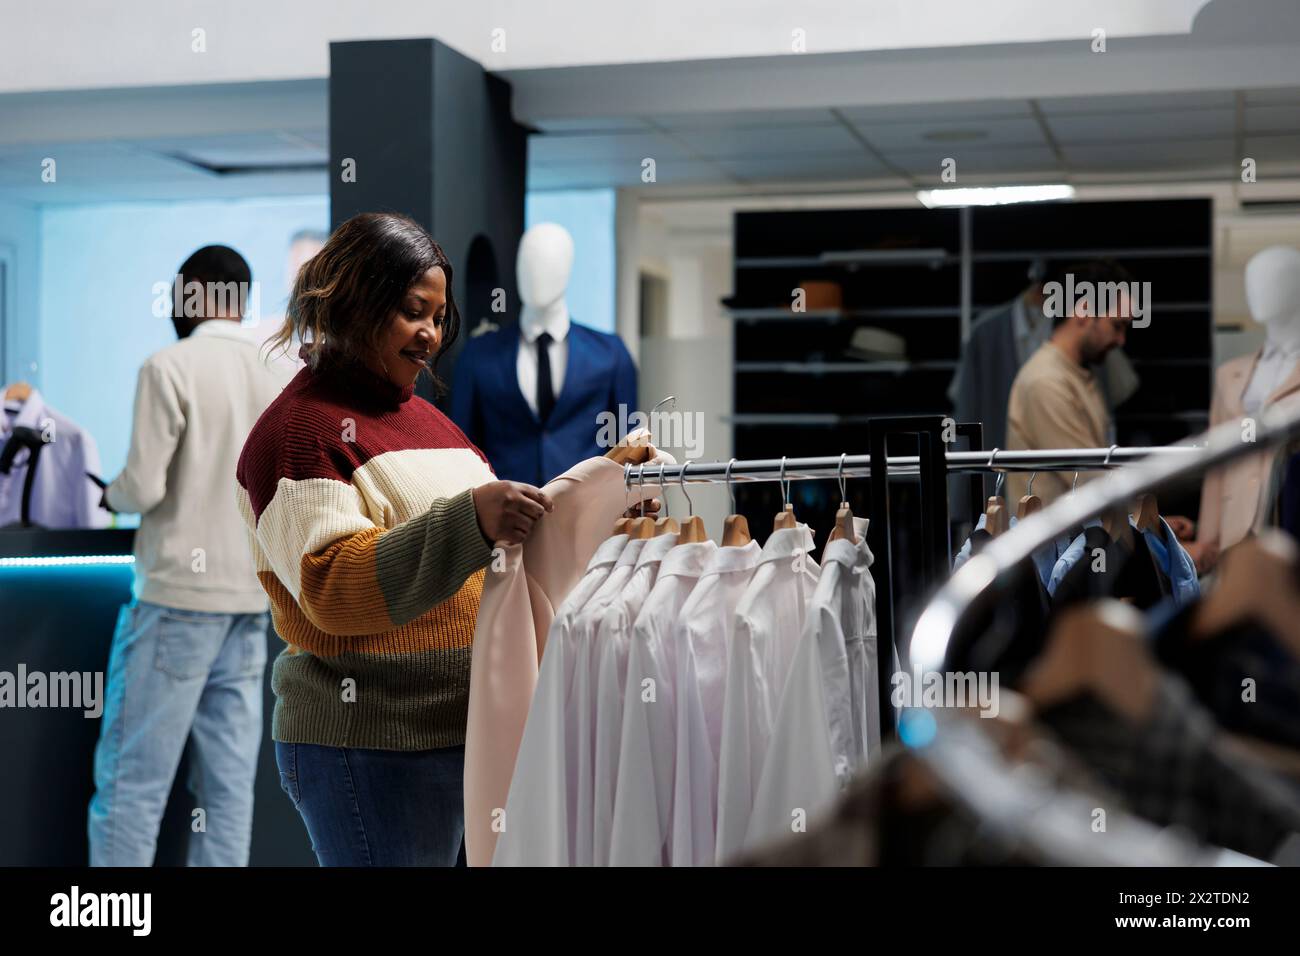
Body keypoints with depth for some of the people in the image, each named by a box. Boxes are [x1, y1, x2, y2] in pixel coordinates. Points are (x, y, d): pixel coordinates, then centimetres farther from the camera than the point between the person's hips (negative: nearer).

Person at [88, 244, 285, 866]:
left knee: (130, 780, -2)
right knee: (228, 786, 5)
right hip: (250, 602, 6)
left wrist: (112, 494, 8)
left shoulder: (170, 367, -8)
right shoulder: (278, 379, 9)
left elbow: (143, 486, -12)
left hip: (179, 594, -6)